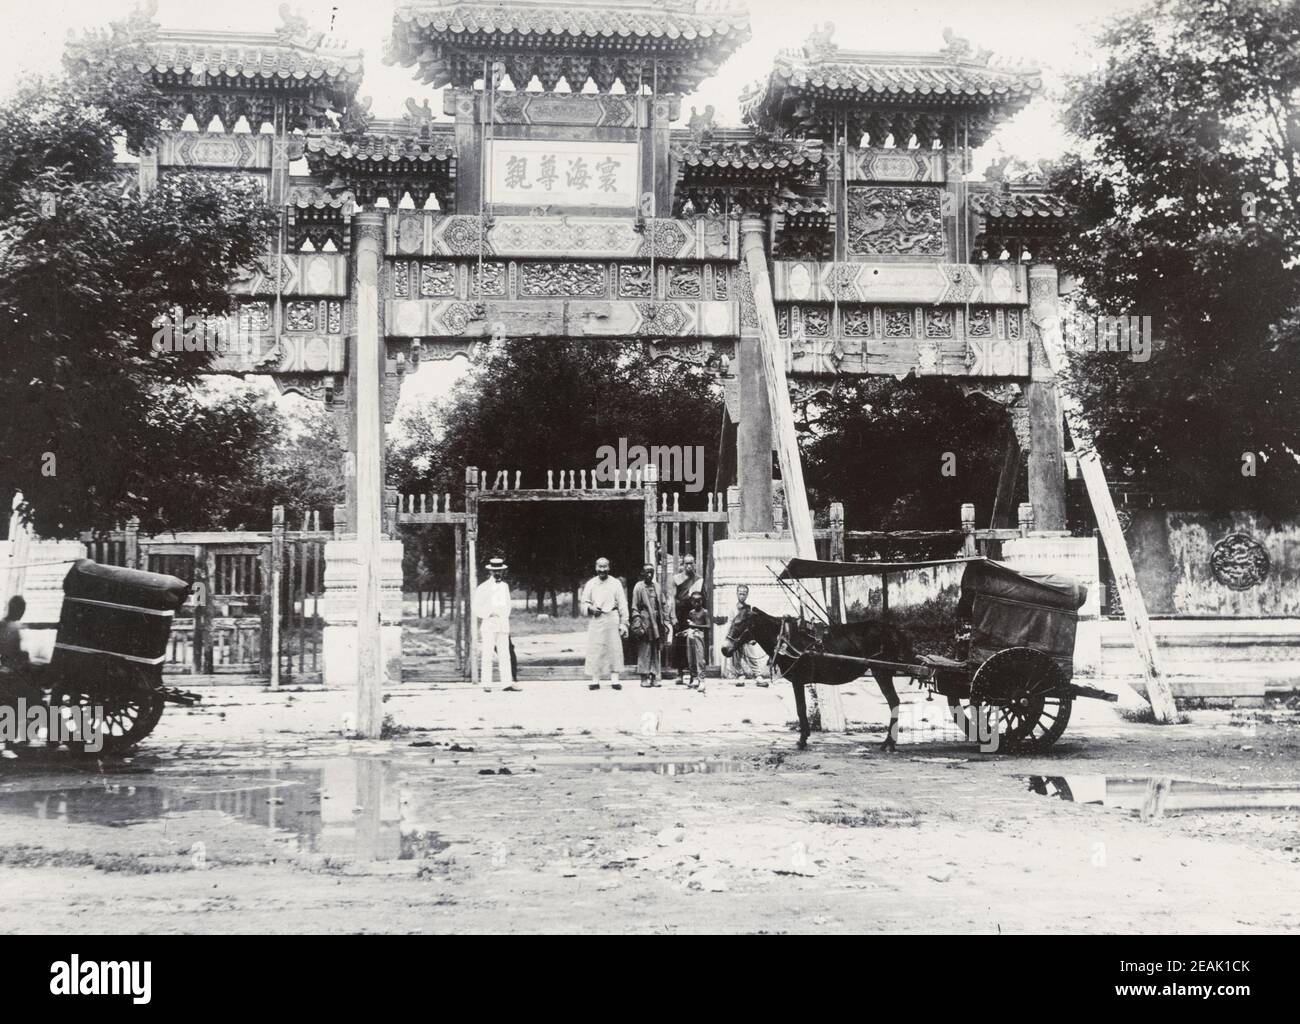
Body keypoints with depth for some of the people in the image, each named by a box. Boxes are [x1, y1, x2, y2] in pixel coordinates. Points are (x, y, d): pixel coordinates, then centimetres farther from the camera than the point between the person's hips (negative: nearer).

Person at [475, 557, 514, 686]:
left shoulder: (505, 586, 16)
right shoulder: (483, 588, 0)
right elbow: (477, 608, -3)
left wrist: (505, 618, 13)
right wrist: (489, 613, -15)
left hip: (503, 625, 4)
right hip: (488, 624, -4)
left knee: (505, 655, -2)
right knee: (487, 655, -5)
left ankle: (508, 682, -6)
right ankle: (486, 683, -3)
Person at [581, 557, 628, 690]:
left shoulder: (615, 583, 6)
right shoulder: (591, 584, 10)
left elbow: (622, 604, 5)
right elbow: (584, 603, 13)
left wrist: (623, 623, -2)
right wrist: (590, 608, -10)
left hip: (612, 619, -1)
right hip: (596, 619, 1)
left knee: (614, 648, -3)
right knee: (594, 649, -4)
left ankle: (614, 679, 2)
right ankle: (595, 680, -1)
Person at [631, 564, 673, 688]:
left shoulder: (656, 586, 10)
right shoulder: (639, 587, -4)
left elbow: (663, 604, 14)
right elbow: (635, 608, -5)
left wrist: (669, 619, 7)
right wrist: (638, 624, -13)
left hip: (657, 622, 5)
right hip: (645, 622, -5)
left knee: (657, 651, 6)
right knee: (644, 651, -2)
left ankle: (654, 676, 11)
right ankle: (644, 677, 2)